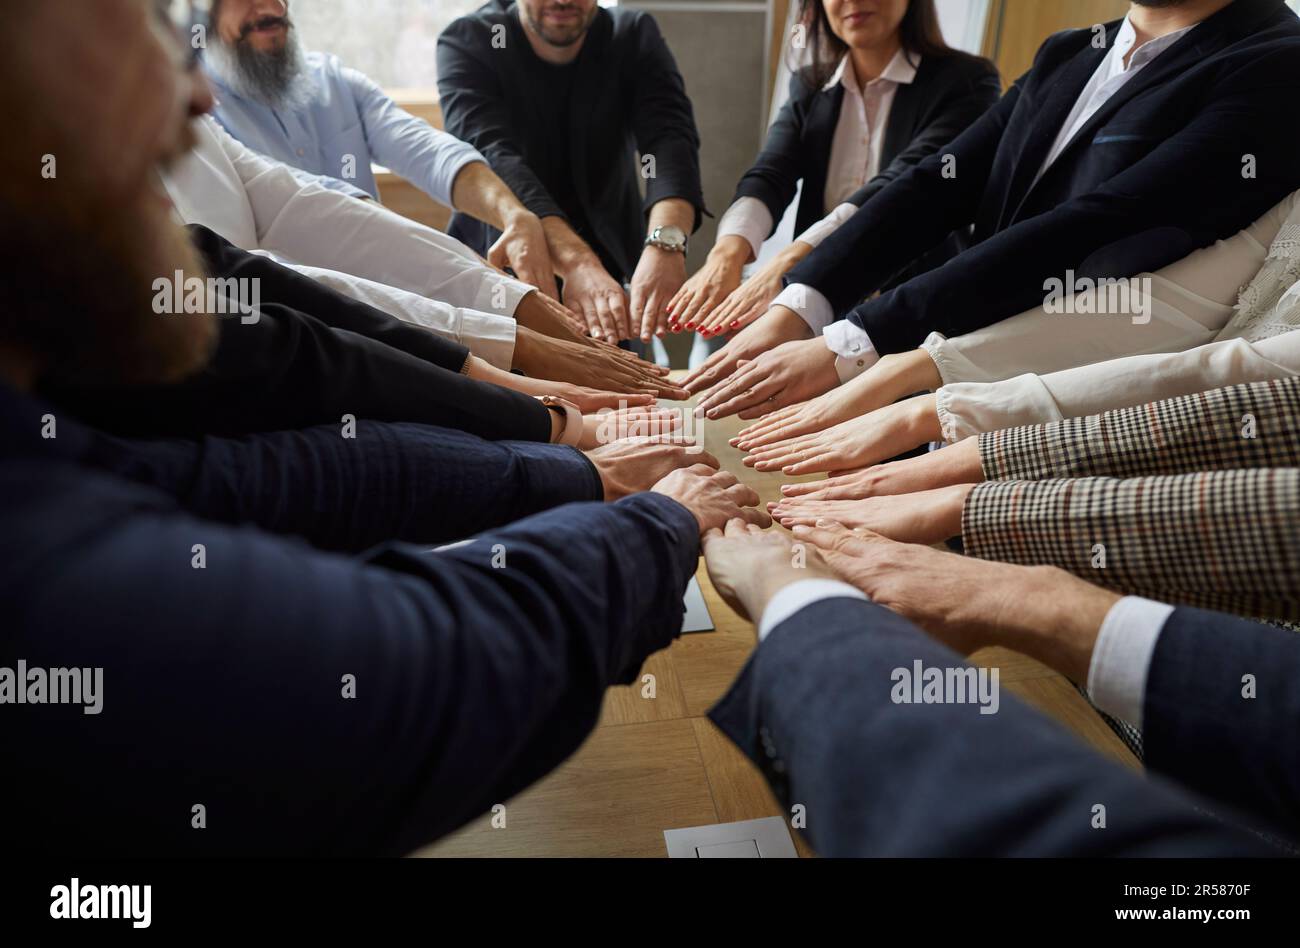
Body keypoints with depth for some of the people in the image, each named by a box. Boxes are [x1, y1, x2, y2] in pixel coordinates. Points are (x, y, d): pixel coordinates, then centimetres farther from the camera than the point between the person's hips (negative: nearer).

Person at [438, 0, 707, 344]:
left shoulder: (634, 36, -3)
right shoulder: (467, 43, -10)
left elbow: (671, 139, -21)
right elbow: (493, 159, -28)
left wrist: (666, 242, -44)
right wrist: (577, 261, -46)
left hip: (610, 271, 2)